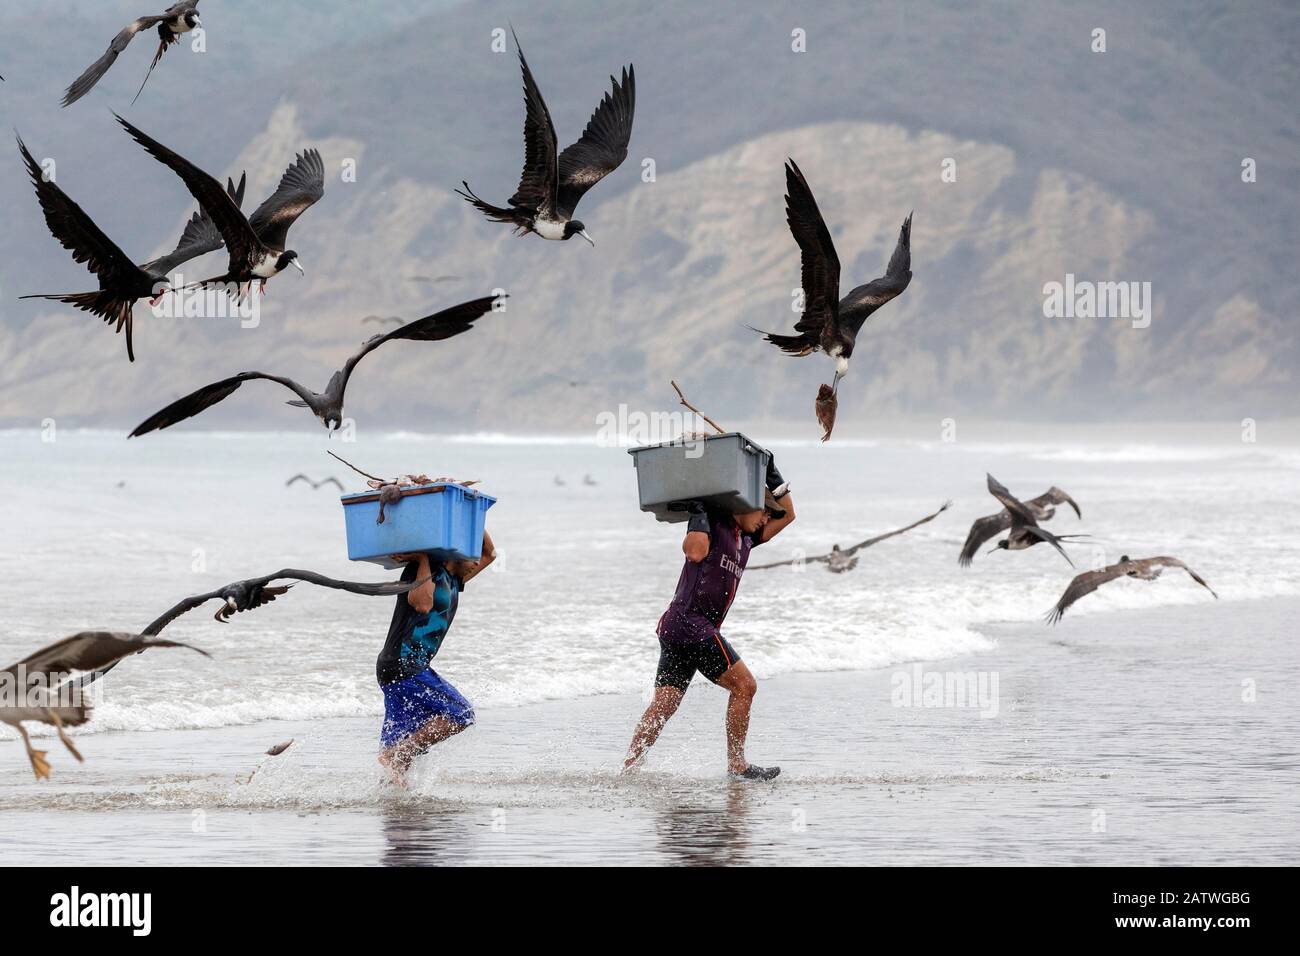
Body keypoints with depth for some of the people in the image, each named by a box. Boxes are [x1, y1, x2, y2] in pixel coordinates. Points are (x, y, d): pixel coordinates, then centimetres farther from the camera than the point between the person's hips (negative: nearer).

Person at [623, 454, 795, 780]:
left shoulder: (745, 539, 23)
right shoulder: (714, 523, -1)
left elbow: (787, 515, 28)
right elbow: (695, 551, -20)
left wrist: (772, 475, 20)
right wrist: (698, 511, -14)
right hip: (690, 622, -9)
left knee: (663, 705, 3)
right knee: (744, 685, -7)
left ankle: (628, 768, -1)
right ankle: (737, 764, -4)